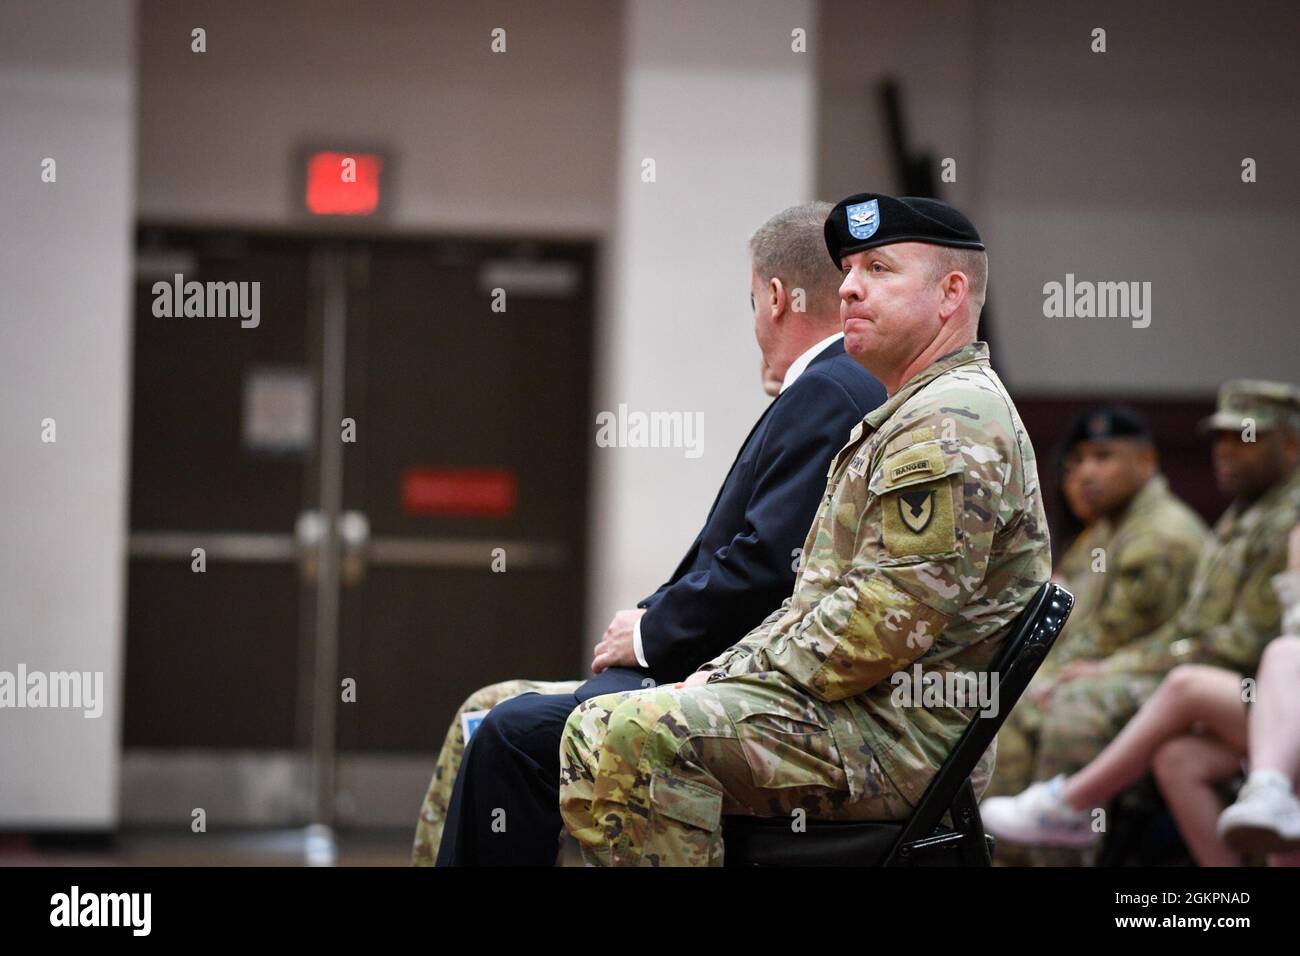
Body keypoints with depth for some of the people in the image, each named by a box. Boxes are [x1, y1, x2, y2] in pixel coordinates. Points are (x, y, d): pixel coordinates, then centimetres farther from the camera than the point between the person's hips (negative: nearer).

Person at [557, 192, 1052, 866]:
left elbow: (889, 620, -21)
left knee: (627, 736, -27)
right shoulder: (902, 419, 24)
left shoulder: (954, 421, -12)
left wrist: (743, 680, -13)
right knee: (598, 729, 15)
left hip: (903, 734, -11)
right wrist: (721, 676, 11)